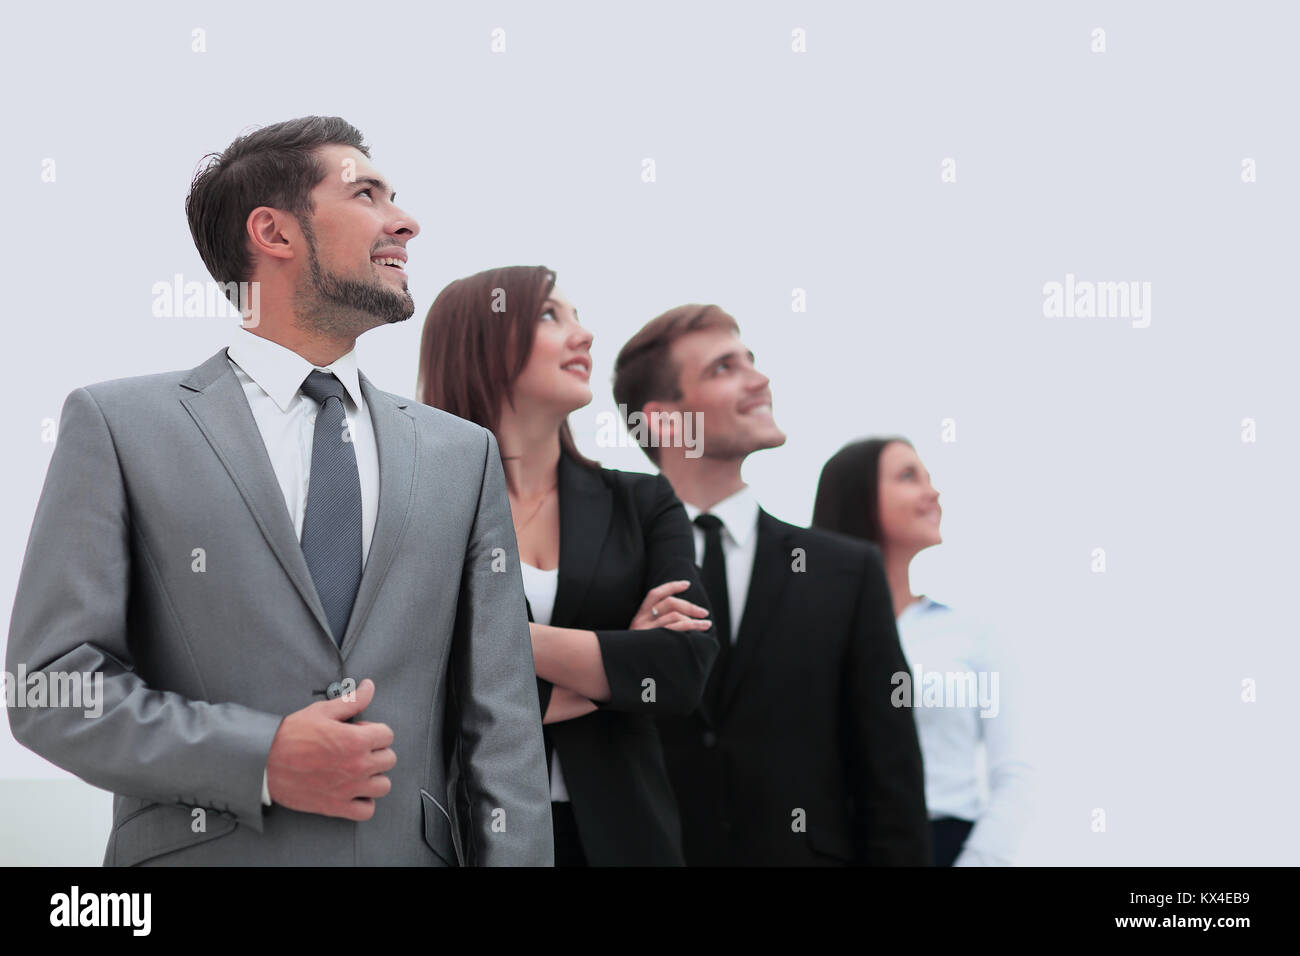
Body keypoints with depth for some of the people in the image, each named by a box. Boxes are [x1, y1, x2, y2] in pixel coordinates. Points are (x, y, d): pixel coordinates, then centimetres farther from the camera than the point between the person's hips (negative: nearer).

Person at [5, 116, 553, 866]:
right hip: (205, 849, -3)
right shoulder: (119, 426, -1)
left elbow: (501, 724, 4)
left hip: (414, 849, 3)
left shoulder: (464, 454, 9)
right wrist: (259, 760, -16)